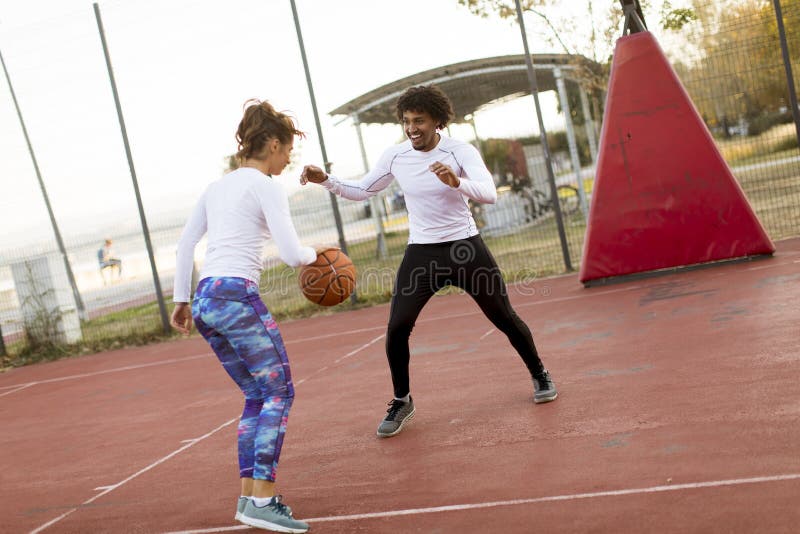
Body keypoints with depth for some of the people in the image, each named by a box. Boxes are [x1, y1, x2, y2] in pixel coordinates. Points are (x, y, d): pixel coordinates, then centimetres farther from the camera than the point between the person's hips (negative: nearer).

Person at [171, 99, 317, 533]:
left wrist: (182, 300, 24)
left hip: (205, 301, 8)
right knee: (279, 393, -3)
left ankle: (249, 496, 14)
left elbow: (184, 244, 21)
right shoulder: (265, 186, -3)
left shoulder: (218, 186, 20)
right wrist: (313, 255, 11)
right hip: (238, 297, -8)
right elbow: (291, 254, -10)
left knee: (258, 396, 15)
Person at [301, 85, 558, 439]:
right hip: (421, 253, 2)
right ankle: (401, 402, 12)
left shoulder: (460, 152, -12)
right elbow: (361, 191, 11)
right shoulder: (395, 156, -2)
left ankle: (540, 376, 33)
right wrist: (326, 180, -5)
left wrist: (456, 182, -43)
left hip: (465, 248, -2)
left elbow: (490, 194, -25)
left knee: (504, 318, 7)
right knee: (397, 328, -9)